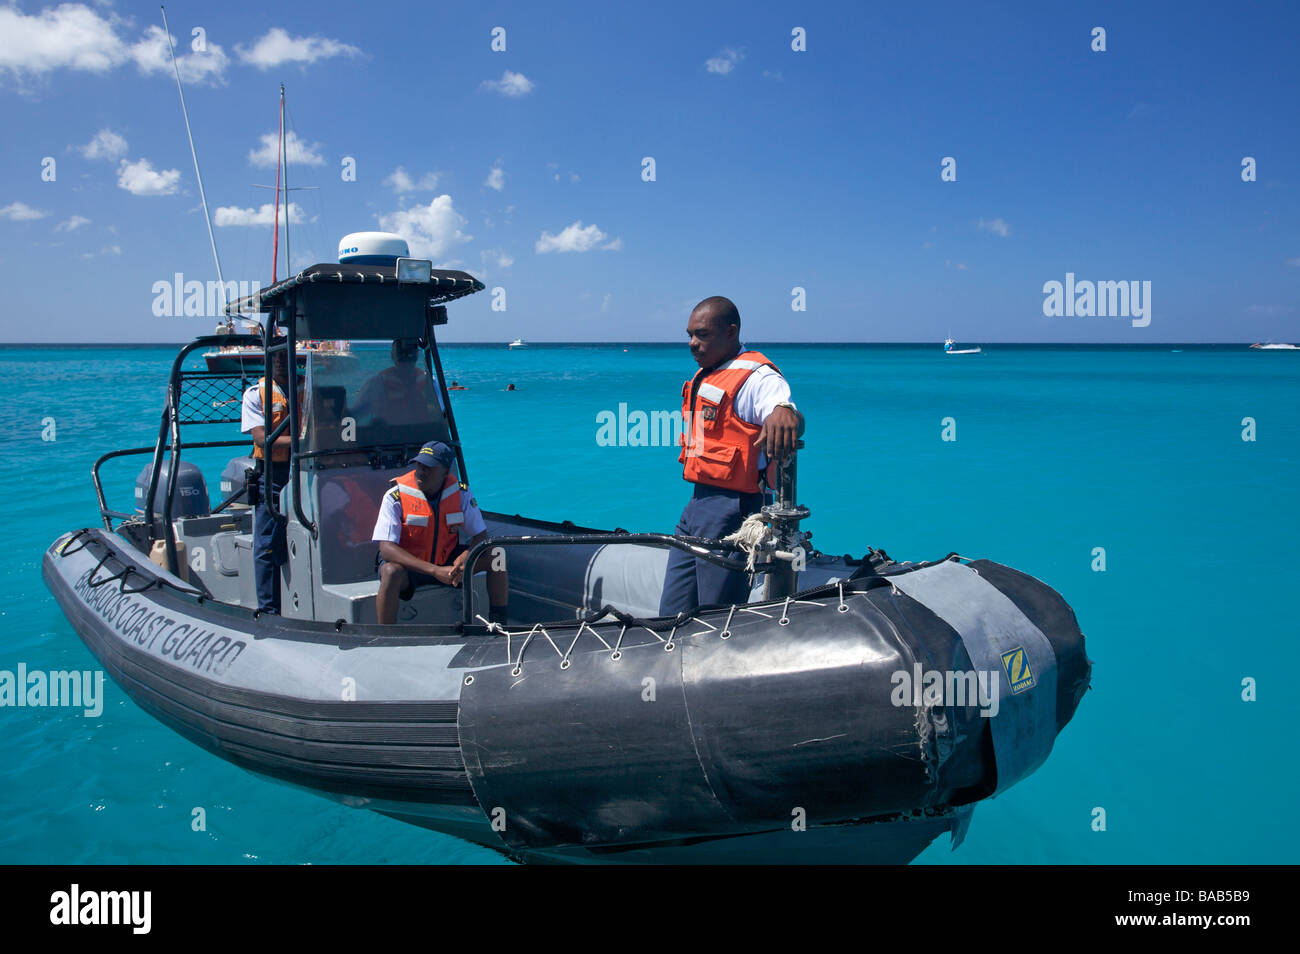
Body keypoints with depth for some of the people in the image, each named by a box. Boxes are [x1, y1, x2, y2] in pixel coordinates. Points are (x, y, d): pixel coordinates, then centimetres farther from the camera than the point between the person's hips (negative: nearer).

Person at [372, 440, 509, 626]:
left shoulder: (460, 493, -9)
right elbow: (386, 548, -27)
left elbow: (481, 536, -5)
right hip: (409, 565, -3)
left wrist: (465, 557, -29)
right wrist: (434, 571, -37)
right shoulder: (396, 496, -20)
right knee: (391, 572, -37)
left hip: (447, 560, 4)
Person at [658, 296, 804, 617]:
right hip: (697, 504, 9)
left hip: (731, 510, -9)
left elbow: (793, 421, -31)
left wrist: (784, 412, -55)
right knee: (672, 614, 14)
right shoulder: (704, 377, 18)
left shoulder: (757, 377, -12)